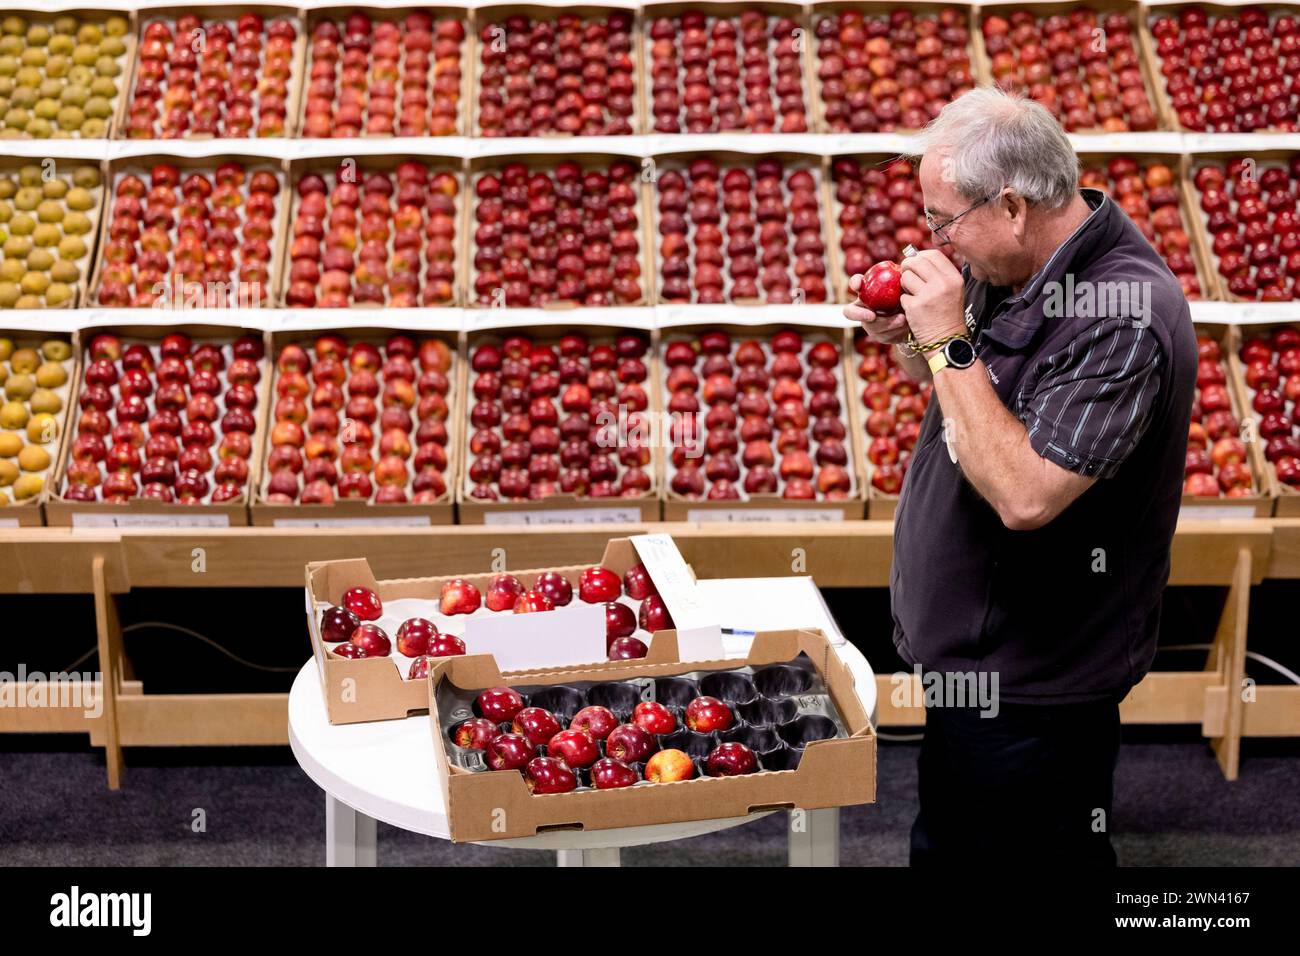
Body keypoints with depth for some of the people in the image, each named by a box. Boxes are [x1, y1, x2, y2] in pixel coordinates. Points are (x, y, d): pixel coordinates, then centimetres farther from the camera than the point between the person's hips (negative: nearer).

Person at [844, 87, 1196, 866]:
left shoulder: (1123, 316, -28)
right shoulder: (1011, 269, 1)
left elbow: (1024, 495, -33)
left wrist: (949, 343, -26)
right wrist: (908, 340, -2)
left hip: (1027, 689, -9)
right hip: (971, 653, 9)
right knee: (946, 844, 25)